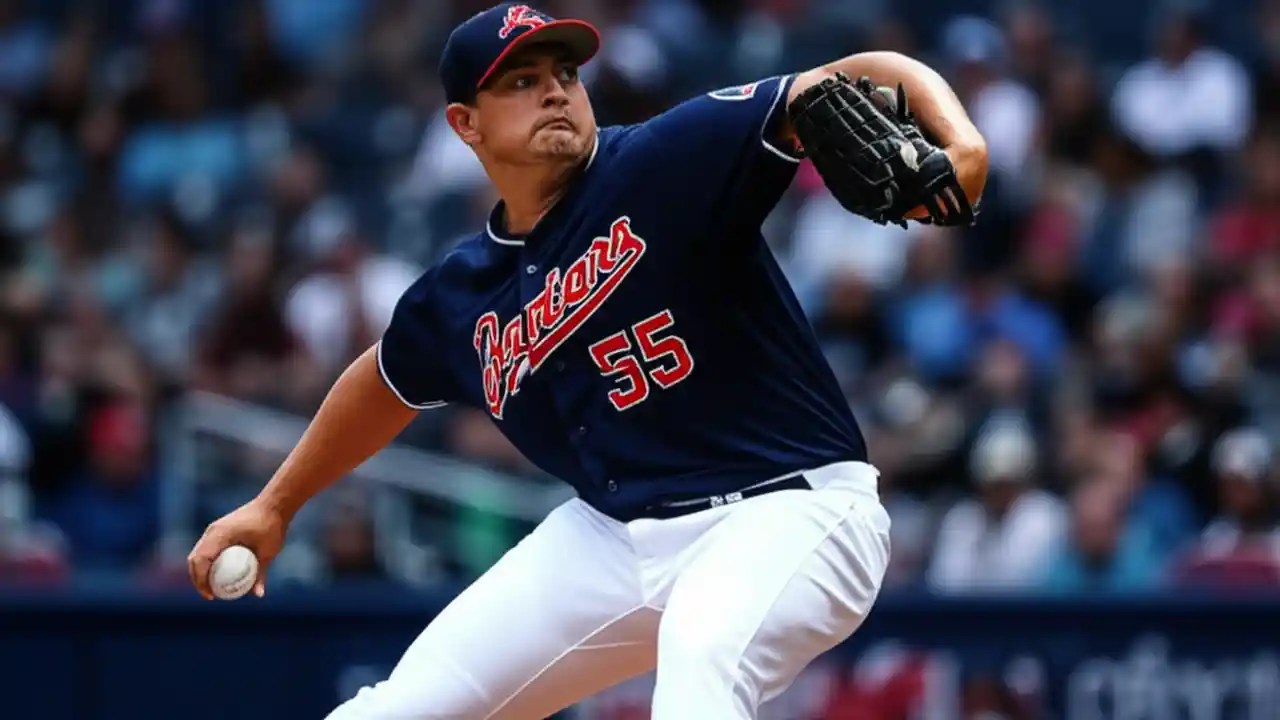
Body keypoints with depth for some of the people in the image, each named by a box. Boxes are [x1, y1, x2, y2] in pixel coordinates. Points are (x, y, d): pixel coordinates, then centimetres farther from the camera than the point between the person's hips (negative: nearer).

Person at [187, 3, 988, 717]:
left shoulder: (669, 160, -12)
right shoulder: (460, 299, 6)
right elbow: (390, 381, 29)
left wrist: (954, 142, -44)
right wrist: (276, 505, 35)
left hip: (790, 512, -7)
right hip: (616, 537, 7)